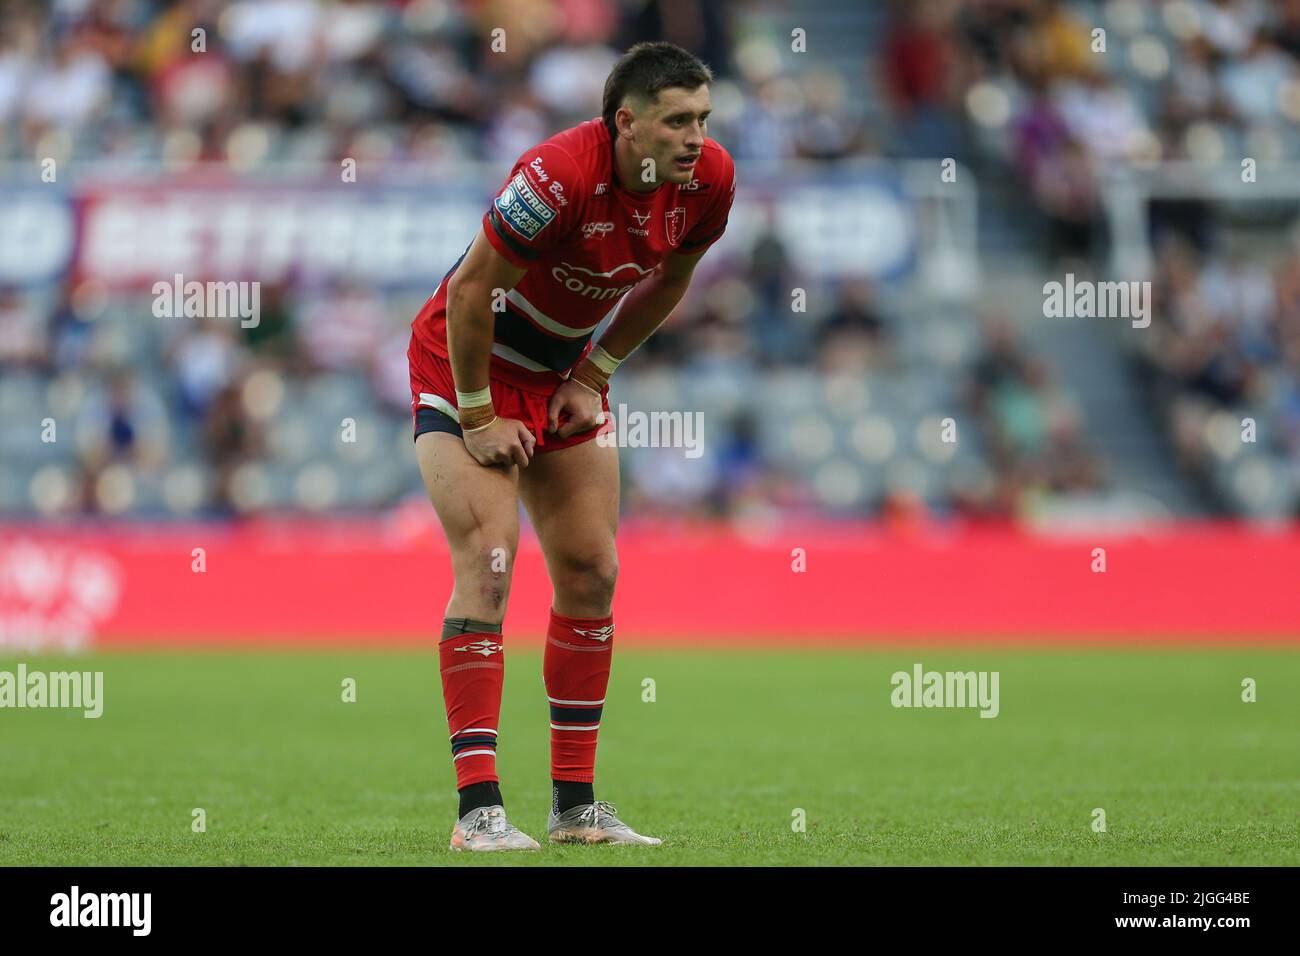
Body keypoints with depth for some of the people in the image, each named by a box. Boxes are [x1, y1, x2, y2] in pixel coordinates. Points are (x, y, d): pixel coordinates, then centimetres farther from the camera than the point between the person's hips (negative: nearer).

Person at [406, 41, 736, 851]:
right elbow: (470, 291, -26)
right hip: (465, 363, -7)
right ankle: (479, 809, -18)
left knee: (592, 573, 4)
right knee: (487, 564, -17)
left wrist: (593, 375, 3)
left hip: (564, 373, 7)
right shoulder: (559, 176, -33)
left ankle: (576, 805, 13)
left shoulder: (709, 179, -13)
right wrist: (479, 418, -19)